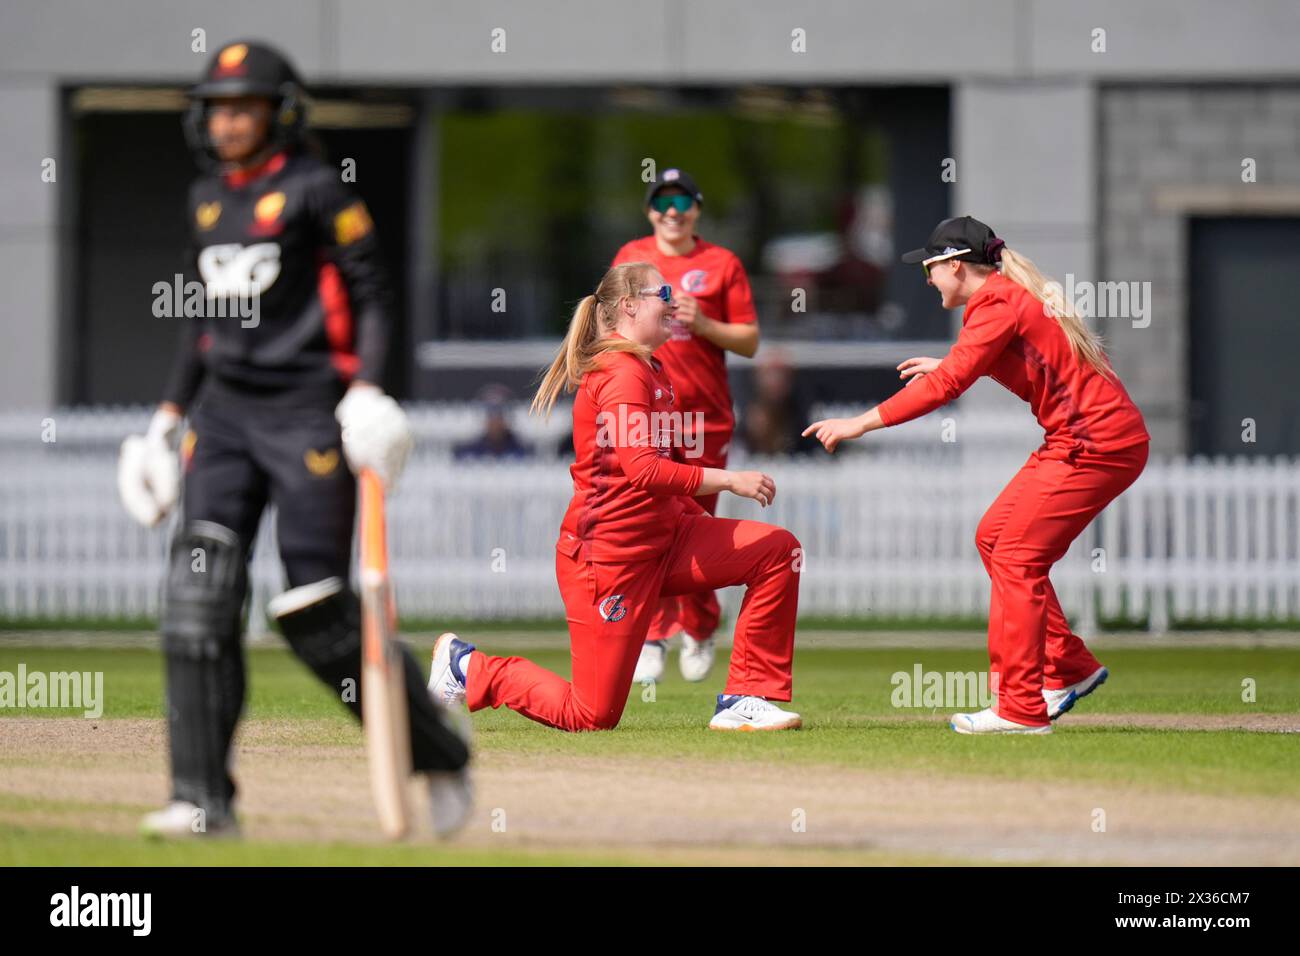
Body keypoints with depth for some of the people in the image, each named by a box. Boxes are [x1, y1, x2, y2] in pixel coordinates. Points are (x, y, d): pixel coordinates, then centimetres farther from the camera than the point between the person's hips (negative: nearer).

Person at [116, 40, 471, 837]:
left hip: (307, 411, -6)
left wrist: (368, 386, -21)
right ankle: (203, 798, -8)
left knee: (318, 610, -6)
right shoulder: (208, 198, 15)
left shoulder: (314, 189, -6)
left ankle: (440, 753, 16)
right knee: (199, 593, -8)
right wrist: (171, 412, 22)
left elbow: (372, 293, -7)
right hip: (226, 410, 6)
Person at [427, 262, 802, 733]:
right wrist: (729, 480, -26)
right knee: (592, 716, -5)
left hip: (663, 542, 9)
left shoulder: (651, 371, 15)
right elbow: (642, 470, -28)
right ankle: (470, 668, 17)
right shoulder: (623, 373, -17)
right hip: (609, 555, -9)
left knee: (778, 550, -6)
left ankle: (745, 700, -5)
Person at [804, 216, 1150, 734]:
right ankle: (1069, 667, 17)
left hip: (1097, 445, -10)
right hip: (1082, 440, 10)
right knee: (995, 536, 14)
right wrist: (950, 364, 32)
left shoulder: (997, 303, -14)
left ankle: (1021, 708, -10)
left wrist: (861, 423, -23)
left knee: (1017, 556, -9)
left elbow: (947, 384, -23)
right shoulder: (1009, 297, 15)